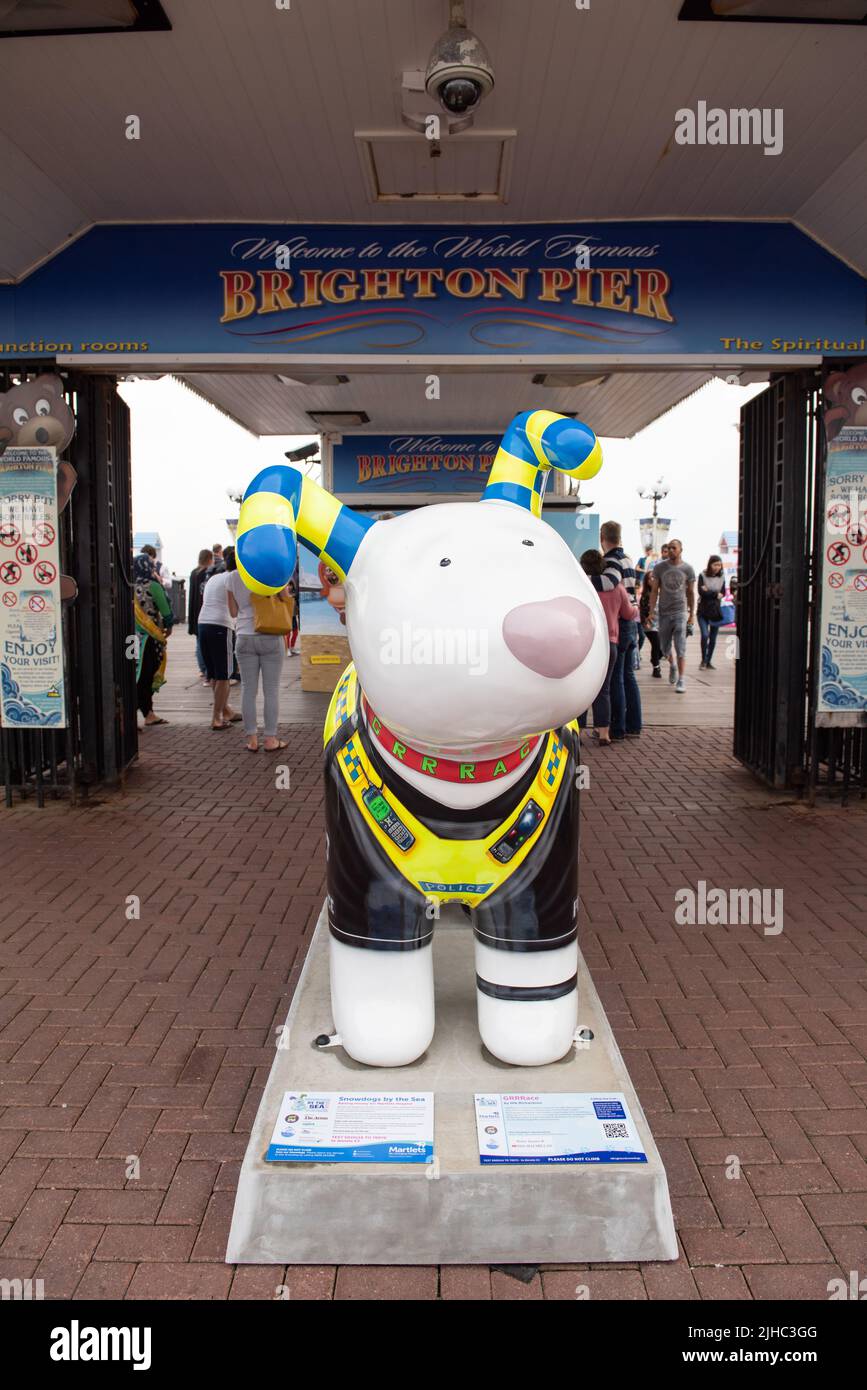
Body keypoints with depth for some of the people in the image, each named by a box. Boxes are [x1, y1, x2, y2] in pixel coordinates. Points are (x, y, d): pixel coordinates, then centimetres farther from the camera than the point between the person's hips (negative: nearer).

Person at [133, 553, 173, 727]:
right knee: (144, 677, -3)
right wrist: (168, 626, 11)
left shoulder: (131, 588, 3)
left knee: (145, 676, 14)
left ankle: (149, 714, 20)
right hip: (149, 637, -6)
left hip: (134, 637, 6)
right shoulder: (153, 586, -13)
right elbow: (165, 609, -7)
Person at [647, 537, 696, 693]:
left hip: (681, 612, -2)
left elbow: (691, 593, 7)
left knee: (680, 648, -7)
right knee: (664, 647, 12)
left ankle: (681, 680, -5)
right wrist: (651, 612, -2)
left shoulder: (688, 569, 1)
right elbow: (655, 591, 5)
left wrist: (692, 614, 4)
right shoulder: (659, 567, 3)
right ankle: (672, 666, 41)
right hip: (664, 612, 2)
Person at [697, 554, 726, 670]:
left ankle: (709, 661, 20)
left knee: (713, 638, 7)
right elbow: (701, 592, -15)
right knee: (705, 635, -15)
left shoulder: (721, 577, 5)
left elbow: (723, 593, -1)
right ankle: (703, 661, 1)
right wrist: (716, 594, -11)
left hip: (716, 611, 3)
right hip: (703, 611, -3)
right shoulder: (702, 575, -6)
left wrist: (708, 592, -11)